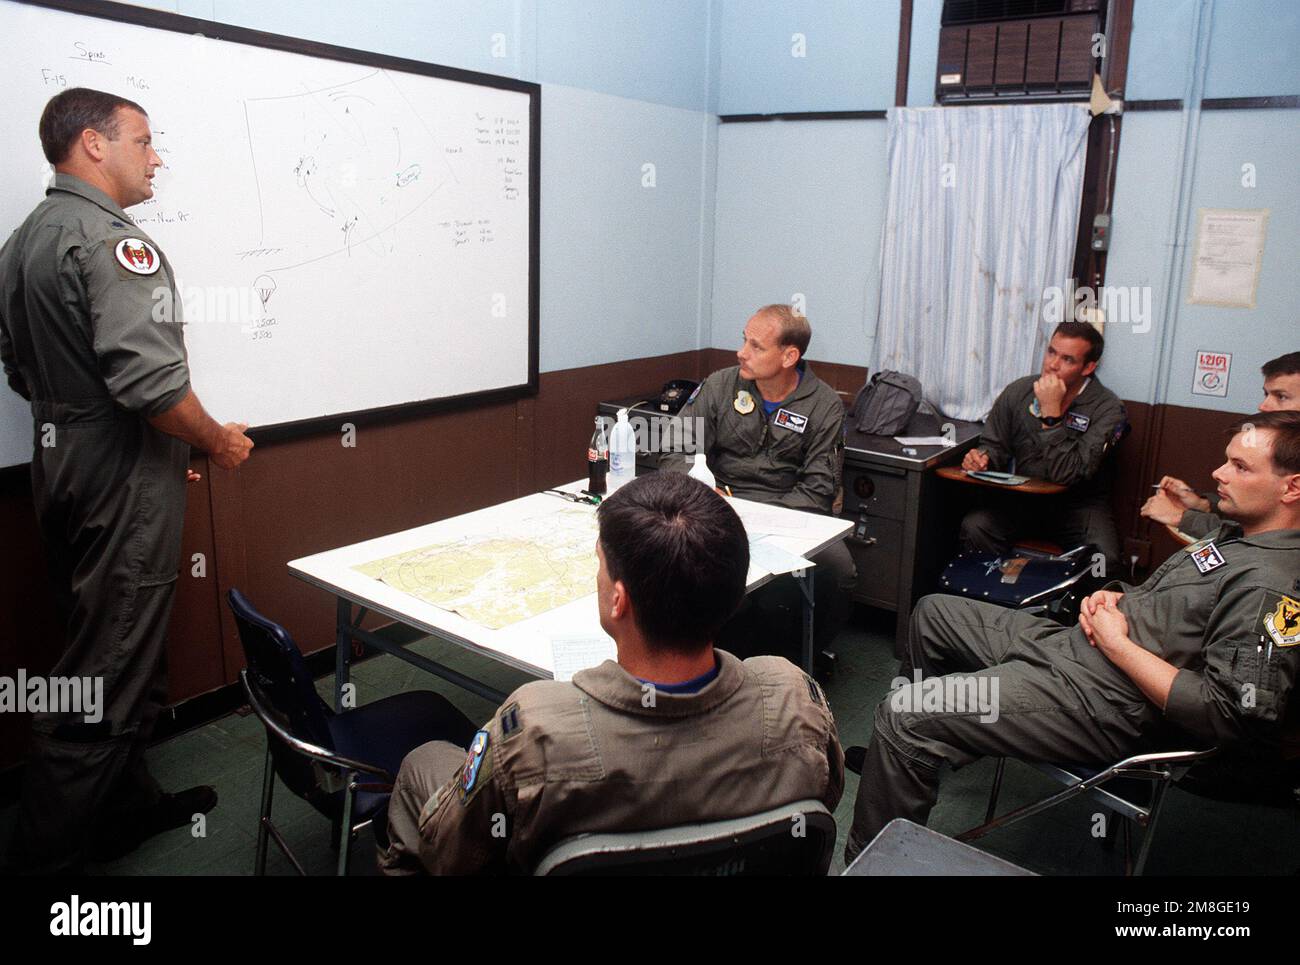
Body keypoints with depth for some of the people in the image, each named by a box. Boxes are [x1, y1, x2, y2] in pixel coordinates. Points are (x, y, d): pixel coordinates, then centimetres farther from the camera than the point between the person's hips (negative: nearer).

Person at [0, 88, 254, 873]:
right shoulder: (113, 241, -18)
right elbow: (148, 379, -28)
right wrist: (217, 441, -11)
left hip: (63, 467, 10)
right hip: (125, 479, -10)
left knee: (101, 646, 19)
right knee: (109, 672, -1)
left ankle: (127, 808, 34)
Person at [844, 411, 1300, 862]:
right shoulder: (1239, 532, 10)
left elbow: (1232, 714, -27)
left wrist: (1117, 643, -19)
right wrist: (1115, 597, 3)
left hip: (1104, 702, -11)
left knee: (902, 715, -20)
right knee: (933, 613, 21)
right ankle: (904, 754, 37)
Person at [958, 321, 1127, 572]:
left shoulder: (1107, 408, -11)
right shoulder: (1018, 391, 0)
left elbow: (1066, 475, -22)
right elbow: (995, 445, 12)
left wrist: (1051, 413, -25)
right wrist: (983, 458, -12)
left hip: (1079, 504, -2)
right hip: (1022, 497, 3)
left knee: (1102, 558, -31)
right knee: (974, 527, -26)